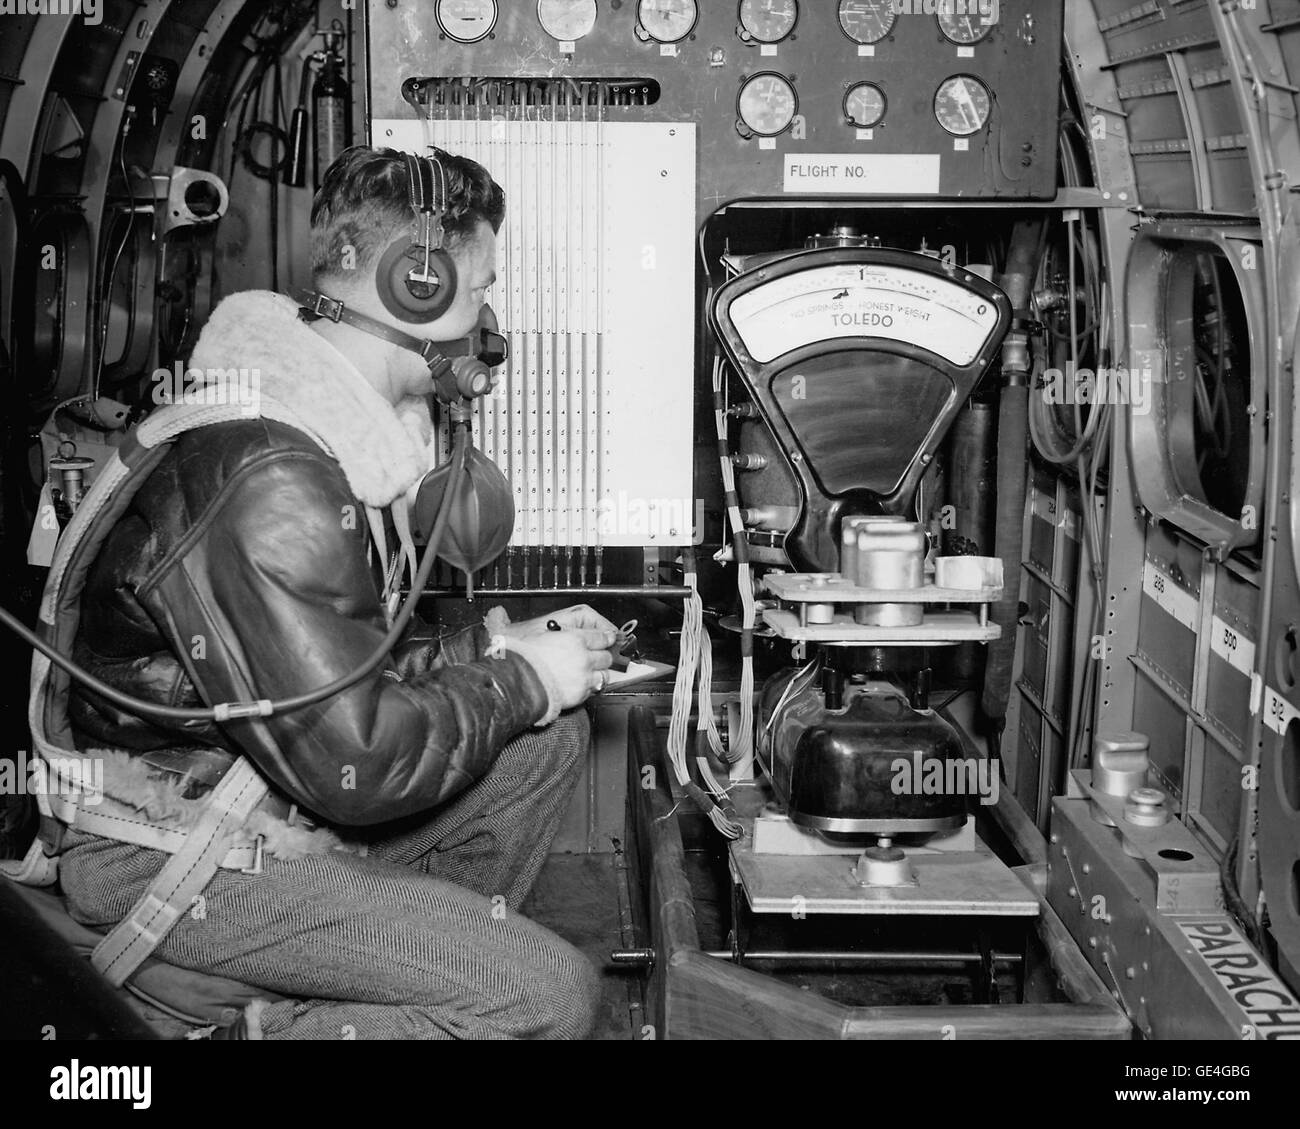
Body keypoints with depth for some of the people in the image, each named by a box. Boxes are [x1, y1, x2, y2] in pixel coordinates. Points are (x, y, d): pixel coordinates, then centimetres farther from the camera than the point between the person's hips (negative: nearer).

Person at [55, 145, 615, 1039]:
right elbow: (356, 764, -27)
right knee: (549, 994, -18)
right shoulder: (271, 483, -28)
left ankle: (417, 969, 8)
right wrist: (518, 682, -12)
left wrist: (492, 647, 3)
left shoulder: (315, 423, 7)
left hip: (273, 793, 10)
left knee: (550, 738, 7)